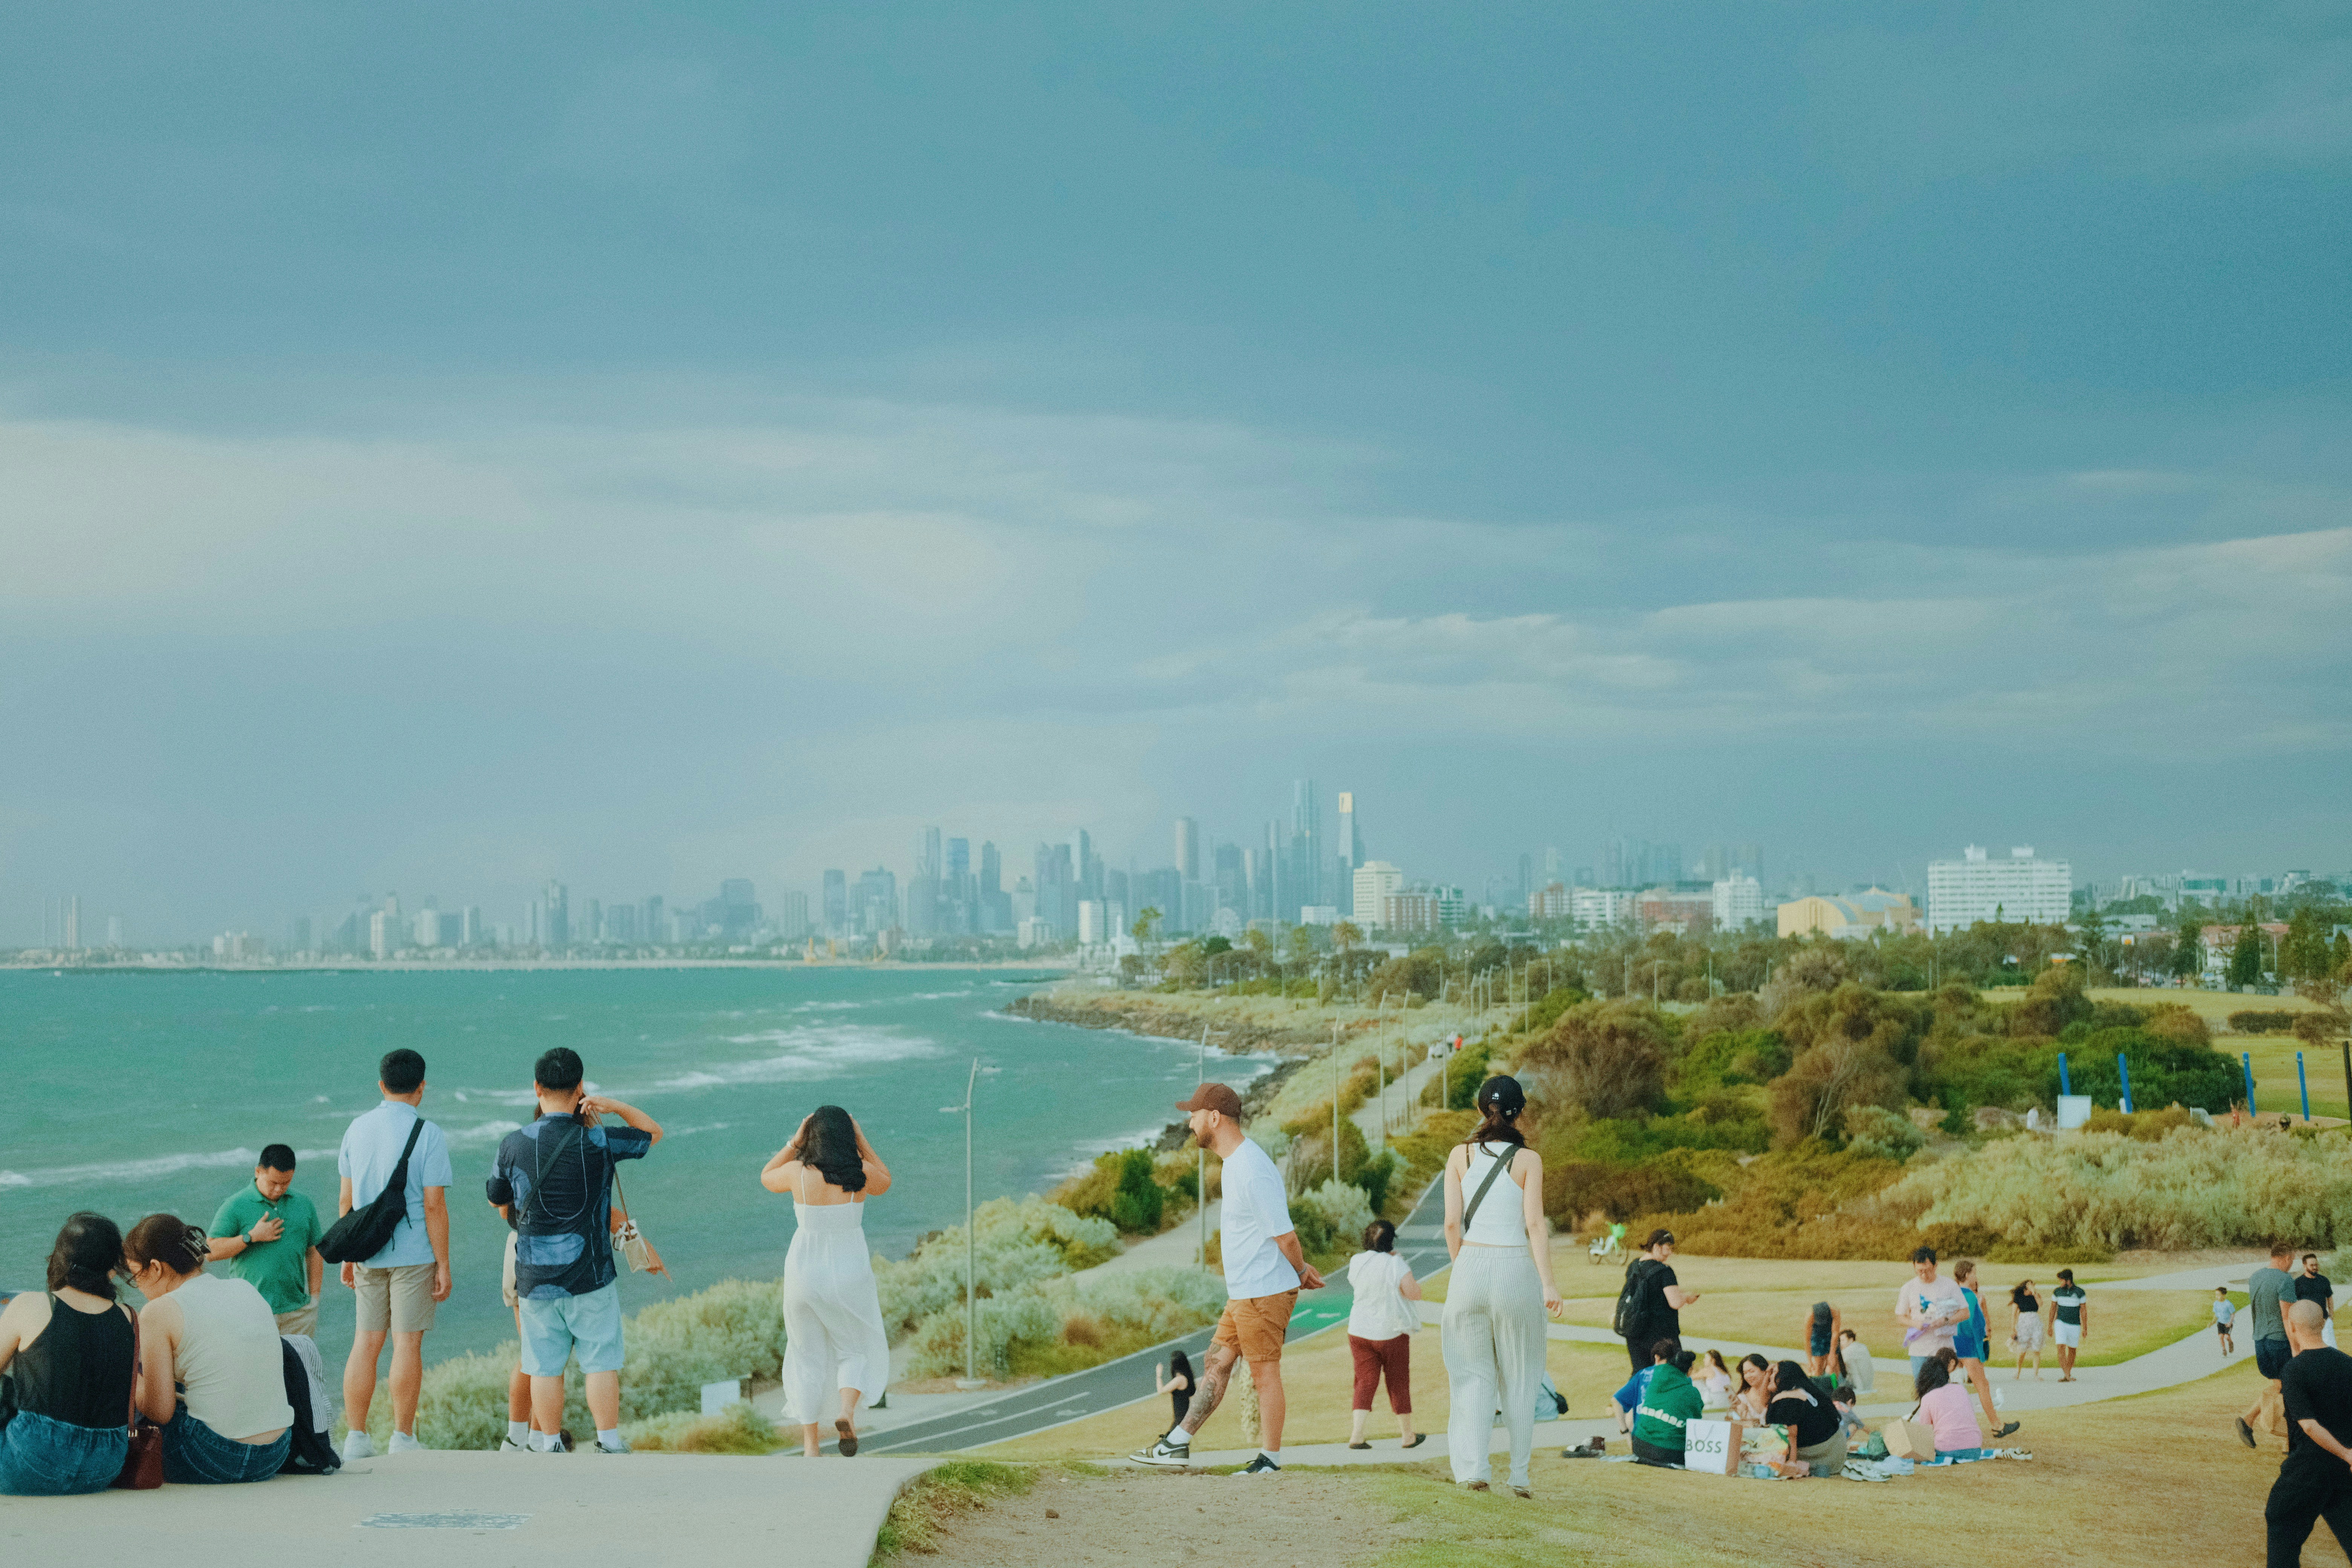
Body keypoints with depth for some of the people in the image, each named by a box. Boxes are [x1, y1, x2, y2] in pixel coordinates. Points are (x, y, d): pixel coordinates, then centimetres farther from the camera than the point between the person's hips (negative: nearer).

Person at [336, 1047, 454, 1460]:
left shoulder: (357, 1129, 6)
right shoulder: (428, 1135, -9)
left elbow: (346, 1201, 9)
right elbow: (434, 1206, -12)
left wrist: (348, 1256, 16)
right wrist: (443, 1265, -7)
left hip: (369, 1255, 5)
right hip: (414, 1255, -5)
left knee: (366, 1343, 8)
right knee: (407, 1343, -1)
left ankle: (356, 1438, 9)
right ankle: (402, 1438, 1)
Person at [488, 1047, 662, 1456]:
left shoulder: (512, 1145, -2)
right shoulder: (598, 1141, -8)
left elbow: (496, 1200, 15)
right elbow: (654, 1132, 10)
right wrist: (615, 1106, 7)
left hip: (535, 1277, 2)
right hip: (590, 1274, -2)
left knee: (545, 1366, 7)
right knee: (600, 1361, 3)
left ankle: (549, 1445, 11)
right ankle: (609, 1445, 3)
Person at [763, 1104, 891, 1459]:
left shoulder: (798, 1172, -13)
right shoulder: (862, 1174, -11)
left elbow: (767, 1178, 10)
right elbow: (885, 1183, 13)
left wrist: (794, 1142, 3)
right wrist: (862, 1140, 6)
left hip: (805, 1274, 0)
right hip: (850, 1275, 0)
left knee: (808, 1359, 14)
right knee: (855, 1351, 17)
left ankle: (811, 1443, 16)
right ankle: (847, 1412, -11)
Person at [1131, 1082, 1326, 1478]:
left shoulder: (1251, 1171, -23)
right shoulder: (1236, 1160, 11)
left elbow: (1285, 1236, -20)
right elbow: (1280, 1202, 22)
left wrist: (1300, 1271, -1)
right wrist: (1300, 1267, 17)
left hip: (1264, 1293, -10)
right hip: (1242, 1293, 10)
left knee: (1264, 1372, -2)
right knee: (1217, 1362, 13)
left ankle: (1270, 1460, 7)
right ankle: (1177, 1445, 19)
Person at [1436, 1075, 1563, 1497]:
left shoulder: (1460, 1155, 3)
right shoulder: (1529, 1160, -3)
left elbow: (1452, 1222, 2)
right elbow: (1535, 1224, -8)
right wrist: (1548, 1283, -9)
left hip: (1470, 1267, 2)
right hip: (1516, 1268, -2)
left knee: (1473, 1372, 7)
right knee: (1519, 1378, 9)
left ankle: (1473, 1467, -6)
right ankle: (1519, 1475, 9)